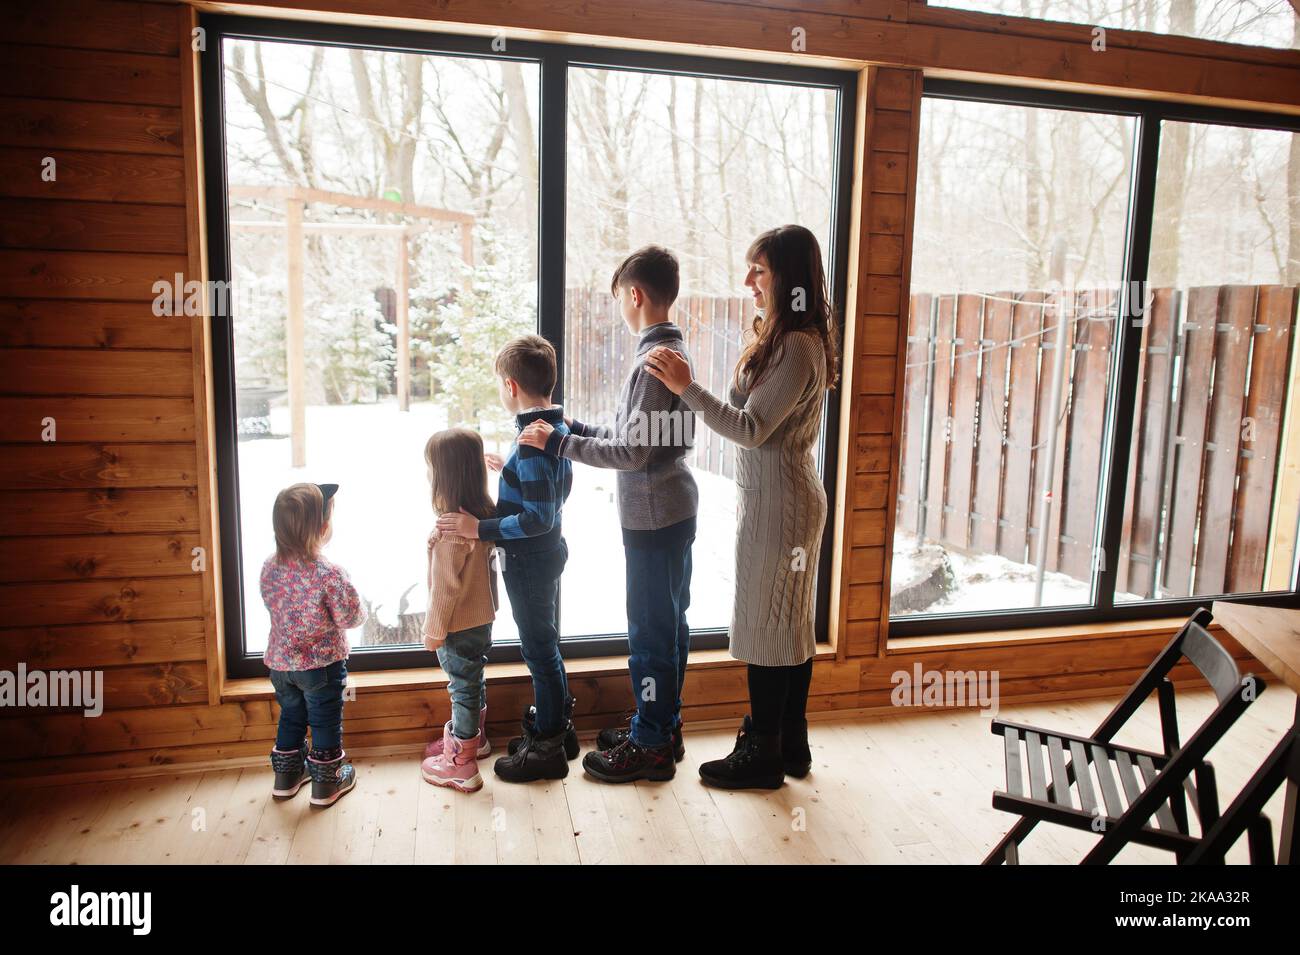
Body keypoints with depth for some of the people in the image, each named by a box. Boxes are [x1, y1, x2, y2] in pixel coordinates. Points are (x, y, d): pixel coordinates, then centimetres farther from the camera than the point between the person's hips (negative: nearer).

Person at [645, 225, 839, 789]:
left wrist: (686, 388, -28)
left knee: (766, 624, 1)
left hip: (777, 504, -10)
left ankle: (762, 756, 17)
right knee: (791, 622, 16)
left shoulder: (797, 346, -19)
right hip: (778, 497, 10)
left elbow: (751, 430, -24)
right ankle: (790, 744, 30)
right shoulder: (789, 337, 11)